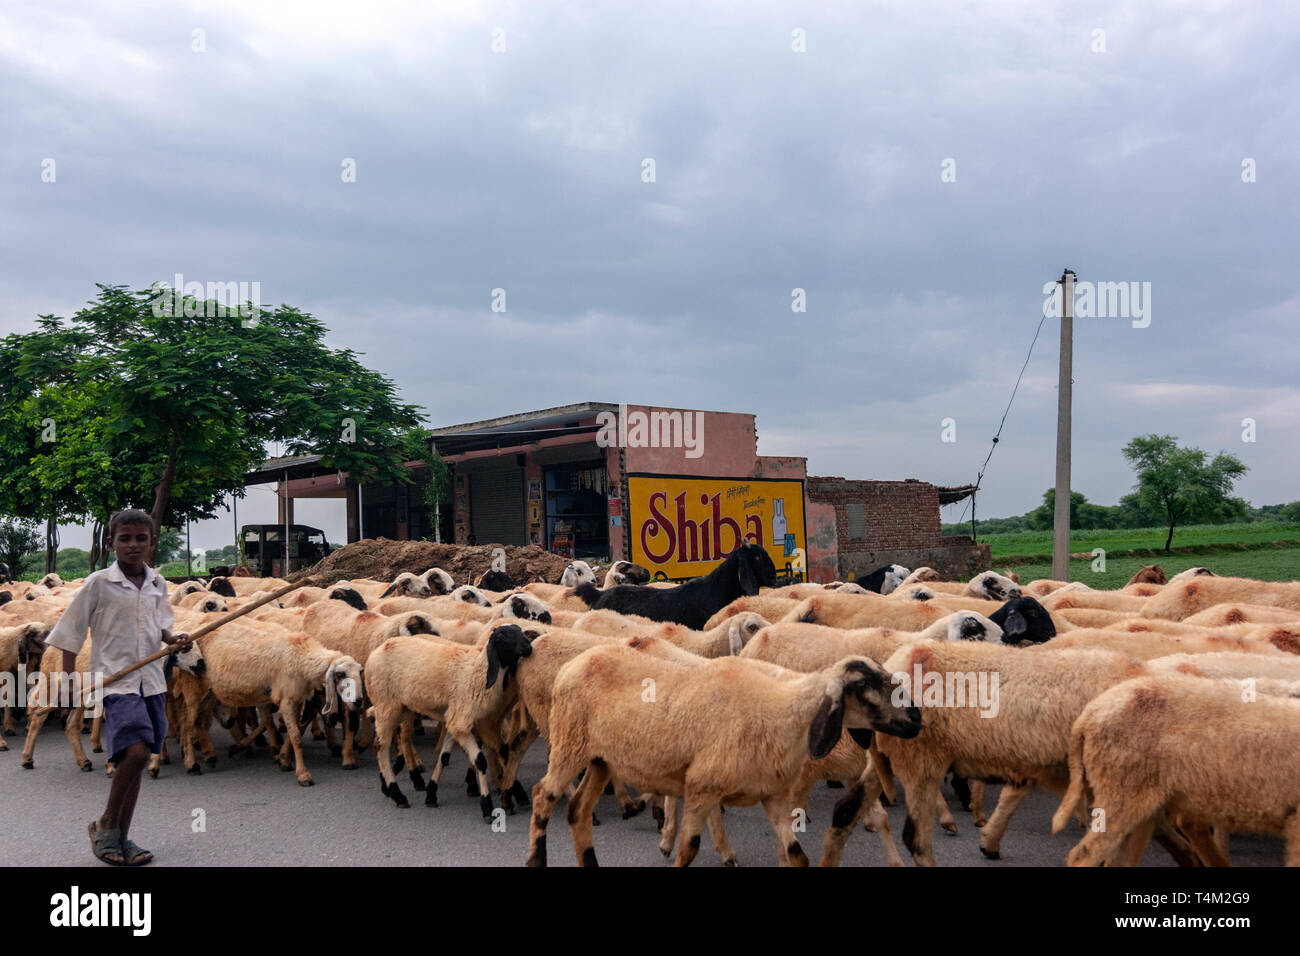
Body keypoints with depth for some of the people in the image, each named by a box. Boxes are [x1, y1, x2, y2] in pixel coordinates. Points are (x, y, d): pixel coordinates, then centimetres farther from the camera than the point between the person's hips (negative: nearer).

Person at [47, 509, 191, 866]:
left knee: (135, 757, 8)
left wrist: (173, 639, -2)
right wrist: (70, 679, -4)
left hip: (150, 679, 6)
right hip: (116, 679, -5)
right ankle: (105, 824, 0)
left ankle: (120, 837, 19)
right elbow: (71, 632, 0)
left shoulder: (157, 584, 8)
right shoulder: (99, 583, -6)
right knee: (136, 751, -20)